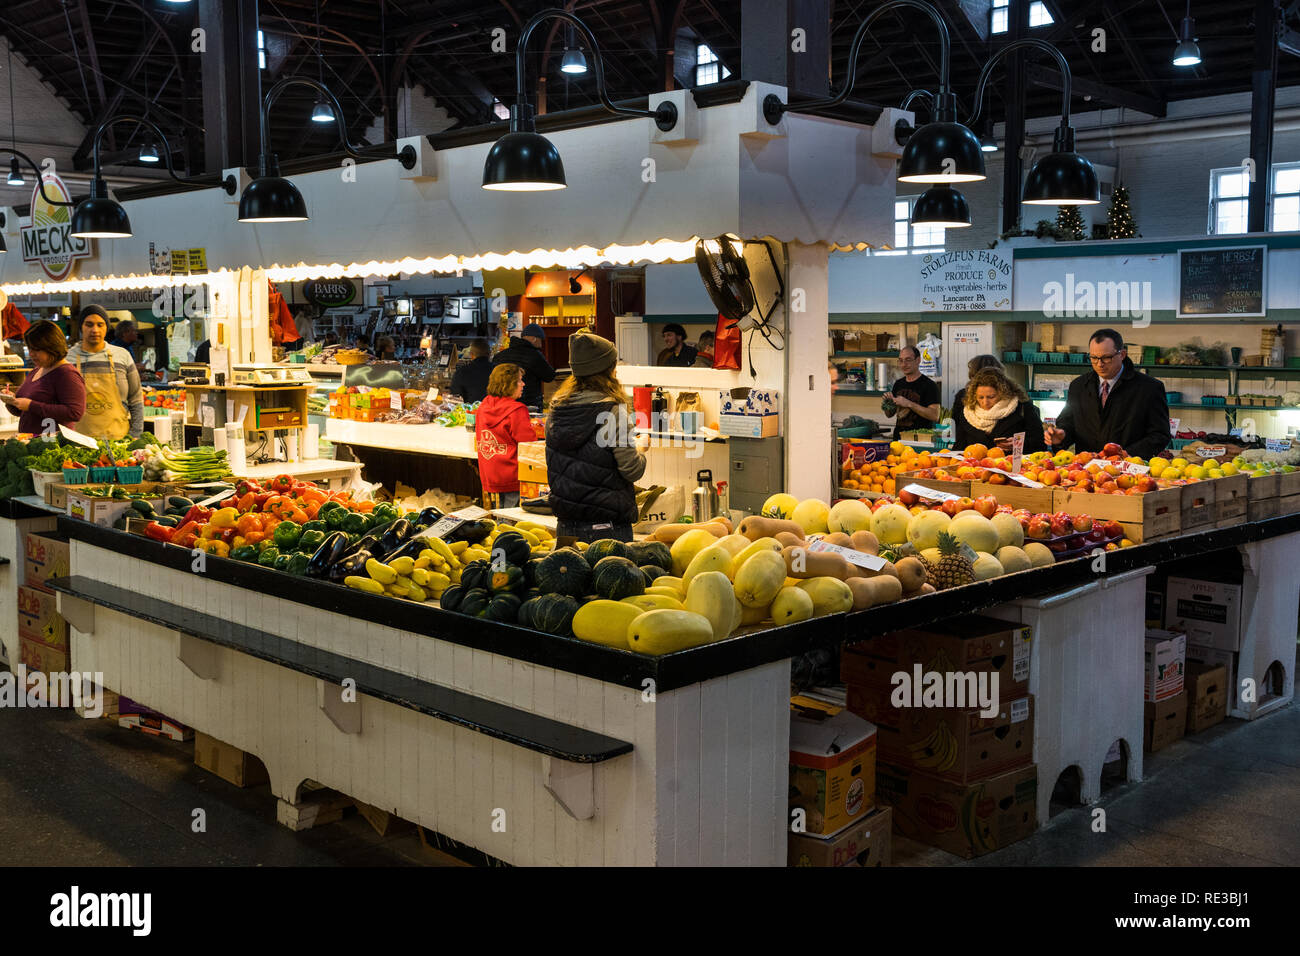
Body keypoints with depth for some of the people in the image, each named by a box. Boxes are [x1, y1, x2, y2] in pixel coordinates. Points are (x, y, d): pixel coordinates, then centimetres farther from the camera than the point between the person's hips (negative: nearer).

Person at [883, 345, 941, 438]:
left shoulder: (929, 384, -3)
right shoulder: (898, 384, 16)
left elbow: (935, 416, -13)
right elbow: (889, 415, 21)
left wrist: (909, 404, -17)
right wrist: (888, 403, -1)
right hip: (899, 436, 5)